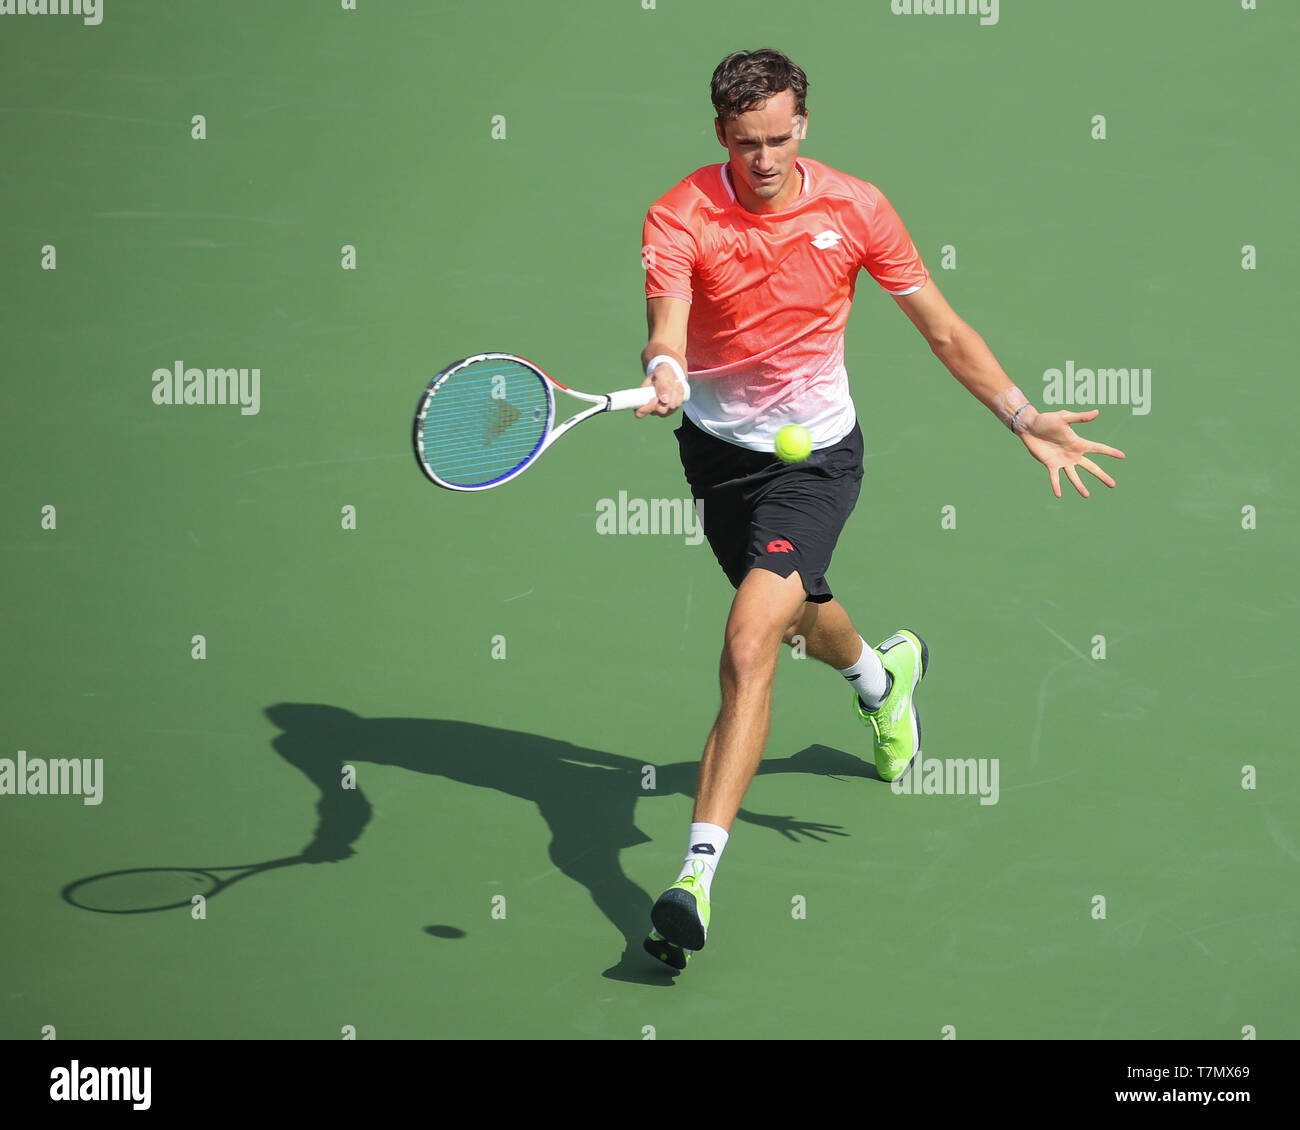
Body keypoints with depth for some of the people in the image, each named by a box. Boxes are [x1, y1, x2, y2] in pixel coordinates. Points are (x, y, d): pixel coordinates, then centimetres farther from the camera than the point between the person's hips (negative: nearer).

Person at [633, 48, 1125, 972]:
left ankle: (699, 871, -22)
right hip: (719, 447, 3)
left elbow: (944, 330, -3)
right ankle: (883, 673, 63)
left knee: (750, 645, -20)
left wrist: (1026, 421, -9)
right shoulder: (680, 218, -16)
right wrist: (663, 374, -55)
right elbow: (668, 329, -32)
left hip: (816, 453, -3)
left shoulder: (856, 209, -13)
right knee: (799, 616, 25)